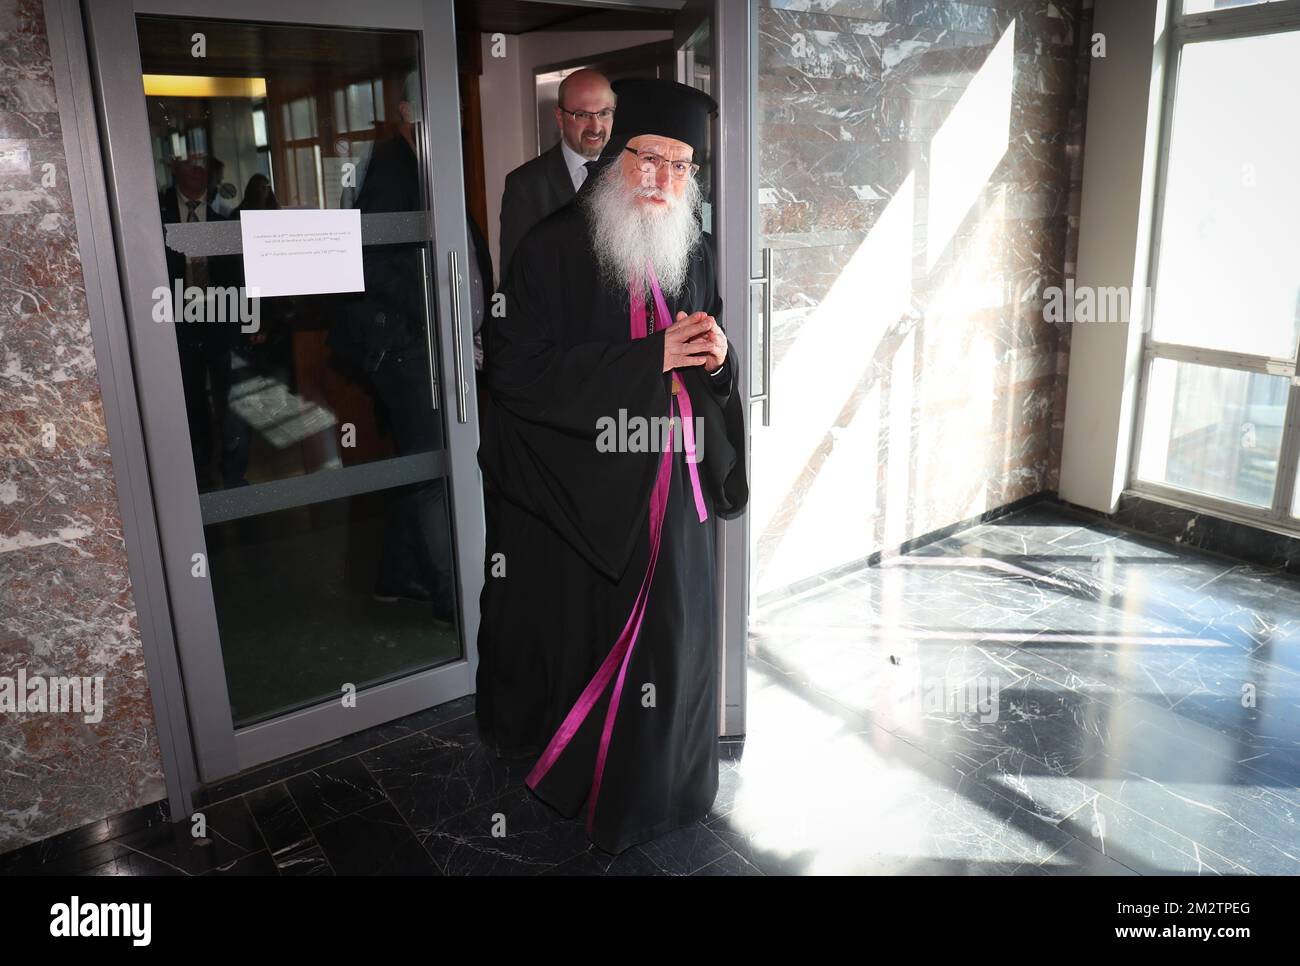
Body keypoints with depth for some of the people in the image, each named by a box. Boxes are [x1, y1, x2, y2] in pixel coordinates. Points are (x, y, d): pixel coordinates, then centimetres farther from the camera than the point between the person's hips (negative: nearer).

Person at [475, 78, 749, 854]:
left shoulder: (695, 253, 8)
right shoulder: (553, 250, -9)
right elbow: (516, 373, -19)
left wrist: (717, 354, -11)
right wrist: (649, 356, -21)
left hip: (670, 486, 5)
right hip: (574, 495, -4)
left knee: (668, 642, 10)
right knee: (578, 641, 9)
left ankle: (645, 793, 34)